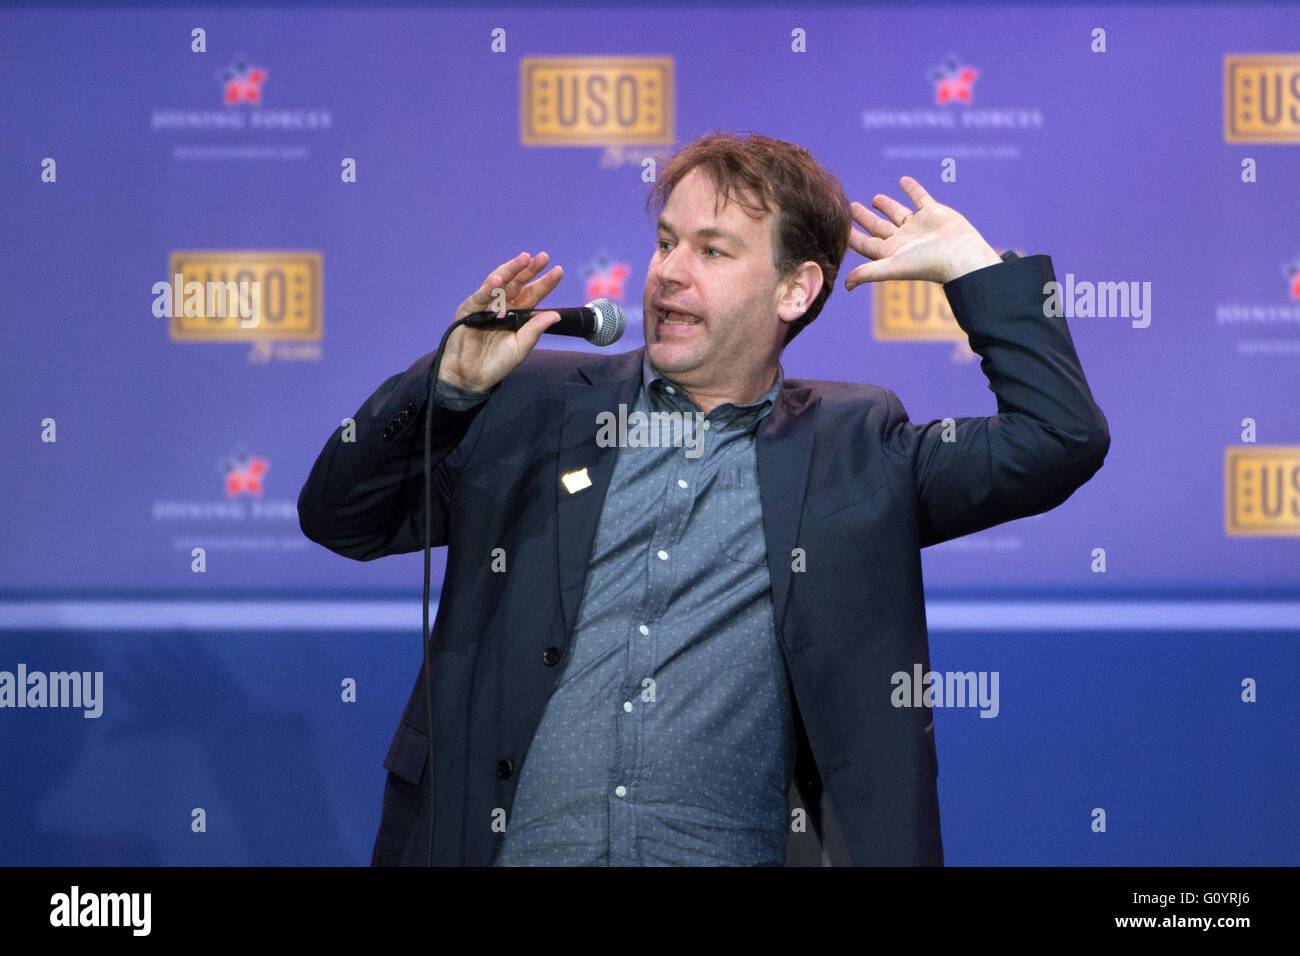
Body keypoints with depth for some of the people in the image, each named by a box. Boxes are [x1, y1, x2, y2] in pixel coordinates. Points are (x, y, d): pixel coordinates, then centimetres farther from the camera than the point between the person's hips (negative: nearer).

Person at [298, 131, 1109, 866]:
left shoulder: (856, 451, 12)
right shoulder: (539, 402, 13)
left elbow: (1059, 439, 7)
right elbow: (342, 519, 14)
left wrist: (972, 266, 8)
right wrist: (452, 385, 0)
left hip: (725, 852, 0)